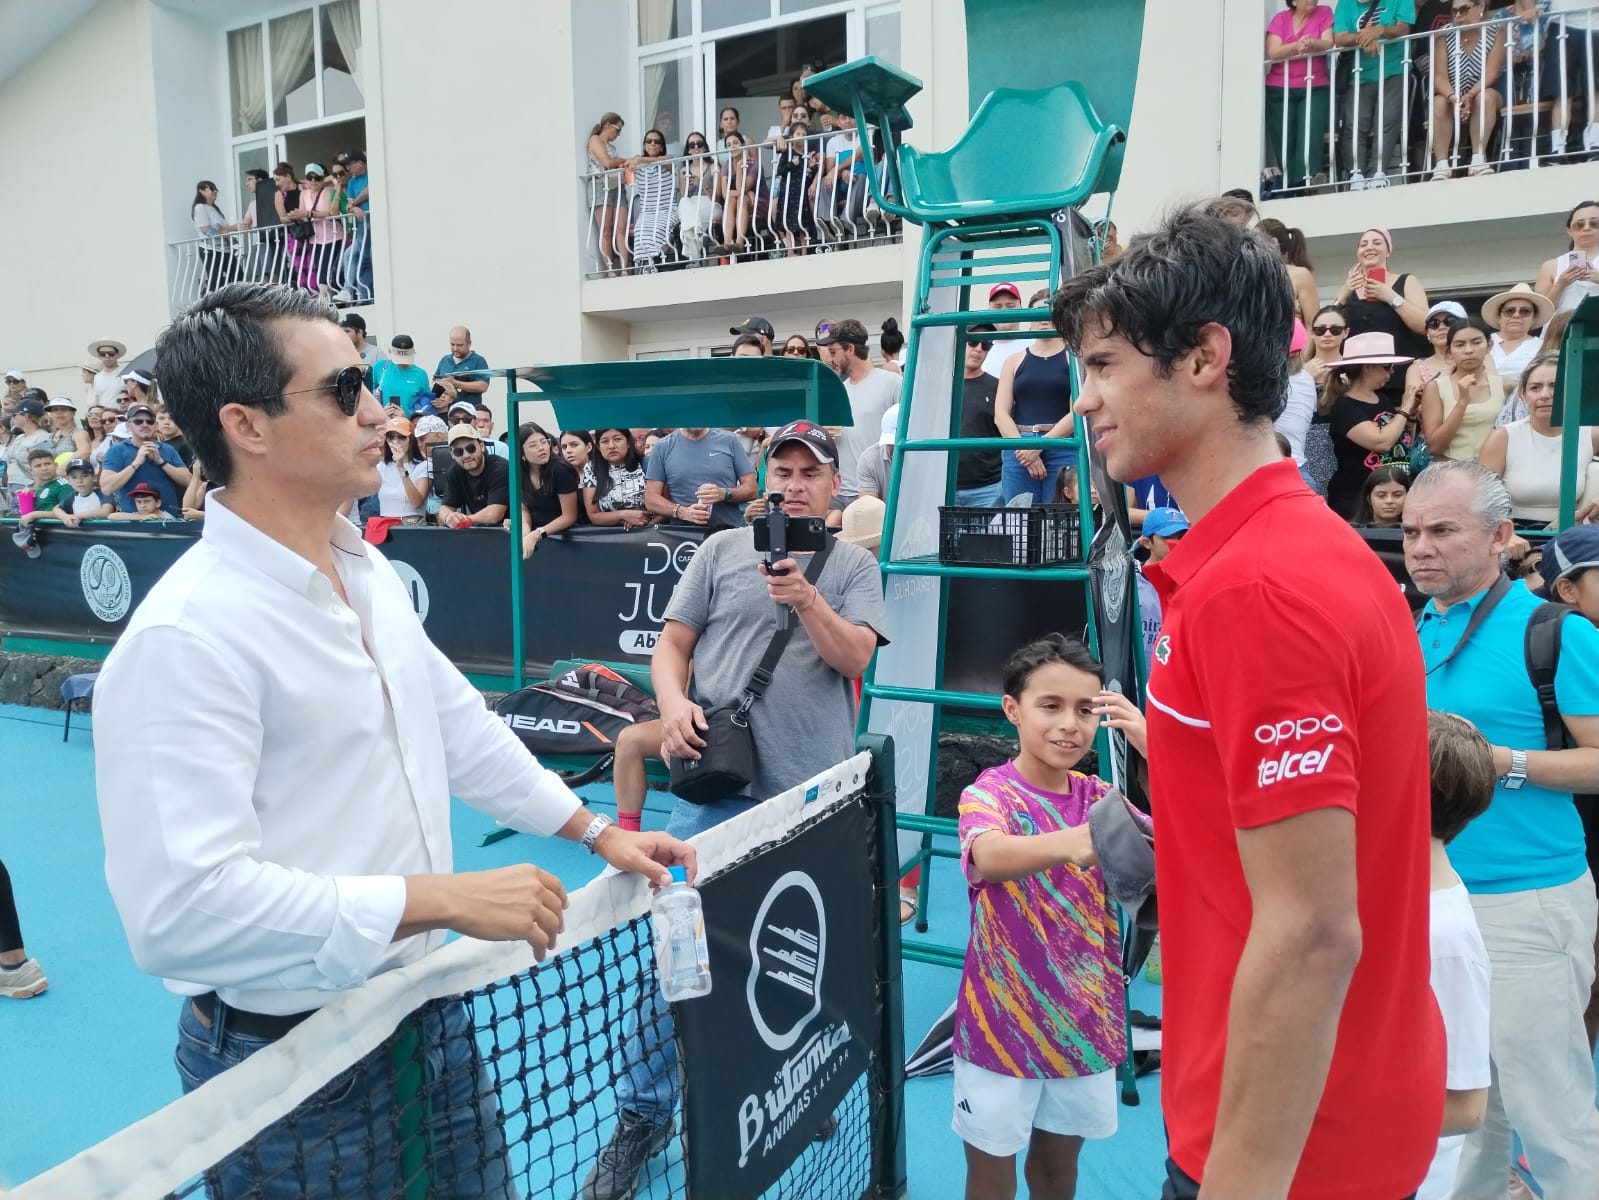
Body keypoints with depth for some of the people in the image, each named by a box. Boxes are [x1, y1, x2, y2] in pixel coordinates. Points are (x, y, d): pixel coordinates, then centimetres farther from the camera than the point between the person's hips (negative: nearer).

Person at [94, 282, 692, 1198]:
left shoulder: (371, 573, 3)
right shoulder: (185, 638, -25)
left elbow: (460, 727, 15)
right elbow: (183, 907, -31)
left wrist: (595, 830, 16)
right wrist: (442, 899, -28)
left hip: (429, 1007, 8)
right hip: (289, 1062, -8)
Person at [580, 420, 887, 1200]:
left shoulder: (854, 565, 8)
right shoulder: (721, 549, 8)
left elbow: (855, 657, -5)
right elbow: (671, 645, 5)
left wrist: (805, 599, -21)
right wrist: (673, 705, -14)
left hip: (815, 795, 1)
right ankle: (642, 1113, 17)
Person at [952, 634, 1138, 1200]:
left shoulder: (1099, 798, -2)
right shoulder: (988, 794, -16)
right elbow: (989, 856, -38)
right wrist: (1073, 840, -59)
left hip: (1085, 1023, 4)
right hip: (1002, 1024, -4)